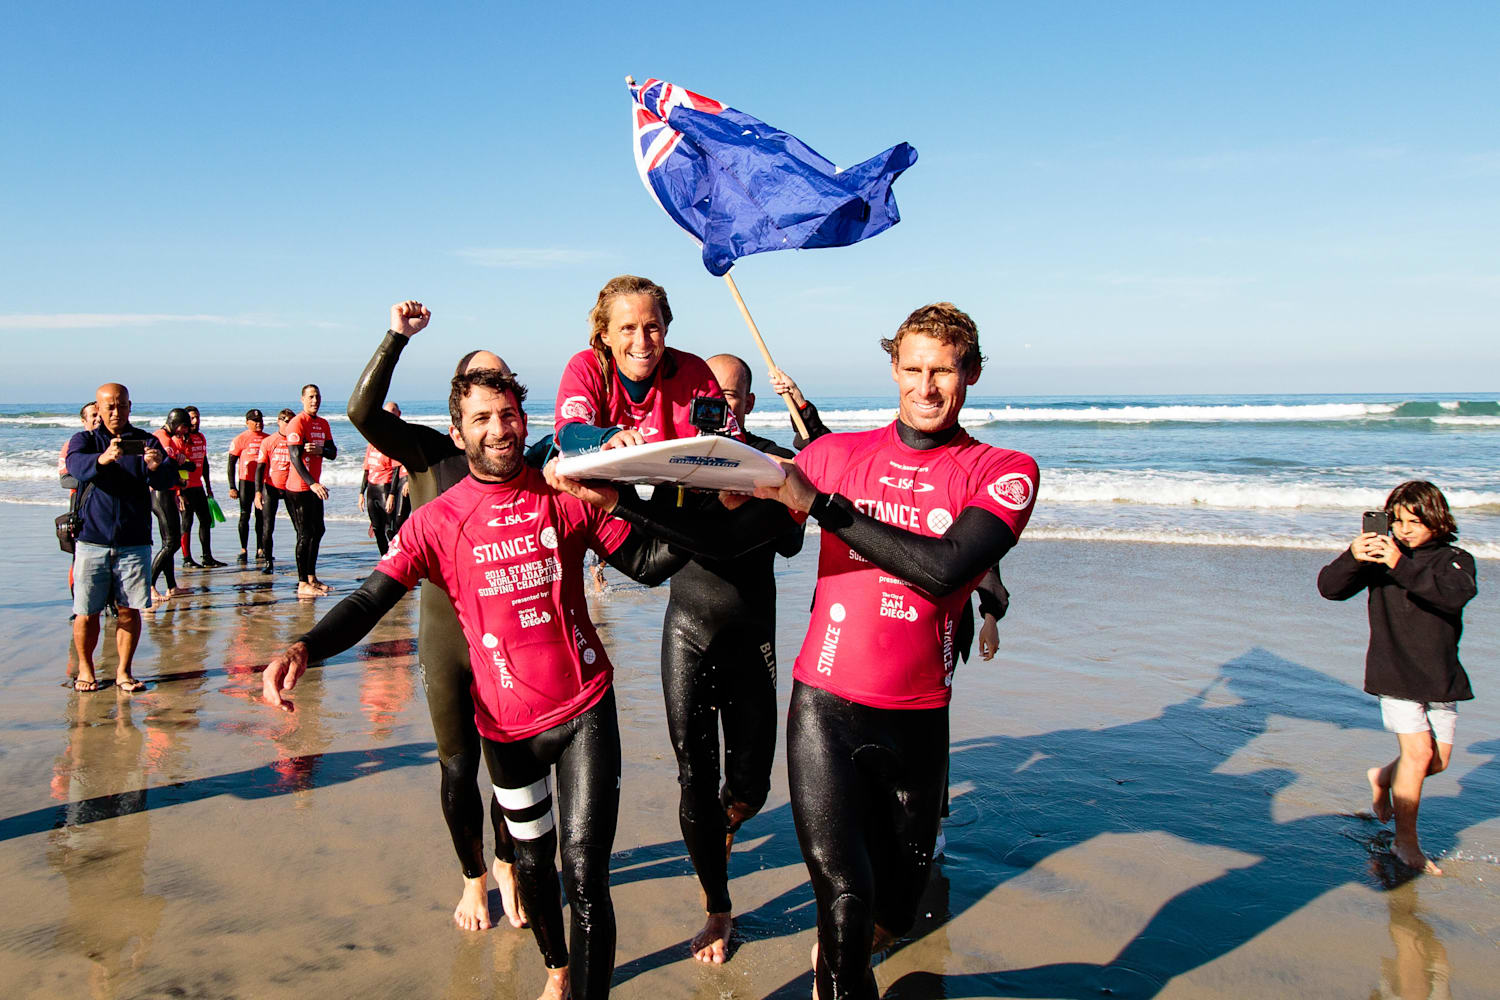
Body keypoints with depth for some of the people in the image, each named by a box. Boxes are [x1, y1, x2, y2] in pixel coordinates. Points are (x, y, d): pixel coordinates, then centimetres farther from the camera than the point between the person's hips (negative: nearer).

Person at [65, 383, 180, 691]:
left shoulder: (145, 442, 6)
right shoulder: (84, 440, 5)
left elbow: (167, 480, -10)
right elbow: (76, 464, -18)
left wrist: (158, 466, -34)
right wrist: (102, 459, -41)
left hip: (135, 542, 1)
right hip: (92, 541, 0)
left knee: (129, 610, 3)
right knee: (87, 612, 3)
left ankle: (124, 671, 16)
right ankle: (85, 668, 21)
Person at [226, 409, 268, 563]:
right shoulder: (241, 439, -2)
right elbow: (231, 464, -2)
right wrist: (232, 487, -8)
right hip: (246, 481, -3)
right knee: (245, 515, -2)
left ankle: (260, 550, 8)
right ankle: (243, 550, 2)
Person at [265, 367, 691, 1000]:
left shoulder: (567, 495, -3)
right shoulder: (436, 522, -5)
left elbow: (647, 563, 1)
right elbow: (369, 602, -11)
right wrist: (304, 648, -30)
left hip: (585, 709, -1)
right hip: (508, 721, 2)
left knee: (584, 873, -9)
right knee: (531, 861, 21)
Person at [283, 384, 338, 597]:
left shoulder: (323, 424, 13)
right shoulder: (297, 423, -12)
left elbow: (333, 453, 11)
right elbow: (295, 457, -20)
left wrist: (320, 450, -13)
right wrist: (313, 484, -28)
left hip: (314, 487, 9)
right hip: (299, 488, -9)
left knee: (318, 531, 14)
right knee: (305, 535, -8)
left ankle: (311, 577, 25)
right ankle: (302, 584, -4)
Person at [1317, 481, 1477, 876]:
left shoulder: (1454, 560, -3)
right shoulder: (1379, 556, -3)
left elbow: (1457, 592, -26)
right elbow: (1329, 588, -11)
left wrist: (1401, 566, -36)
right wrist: (1351, 558, -30)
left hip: (1441, 677, 3)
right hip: (1395, 673, -3)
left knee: (1439, 760, 11)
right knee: (1418, 753, -11)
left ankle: (1383, 778, 40)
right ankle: (1406, 842, 3)